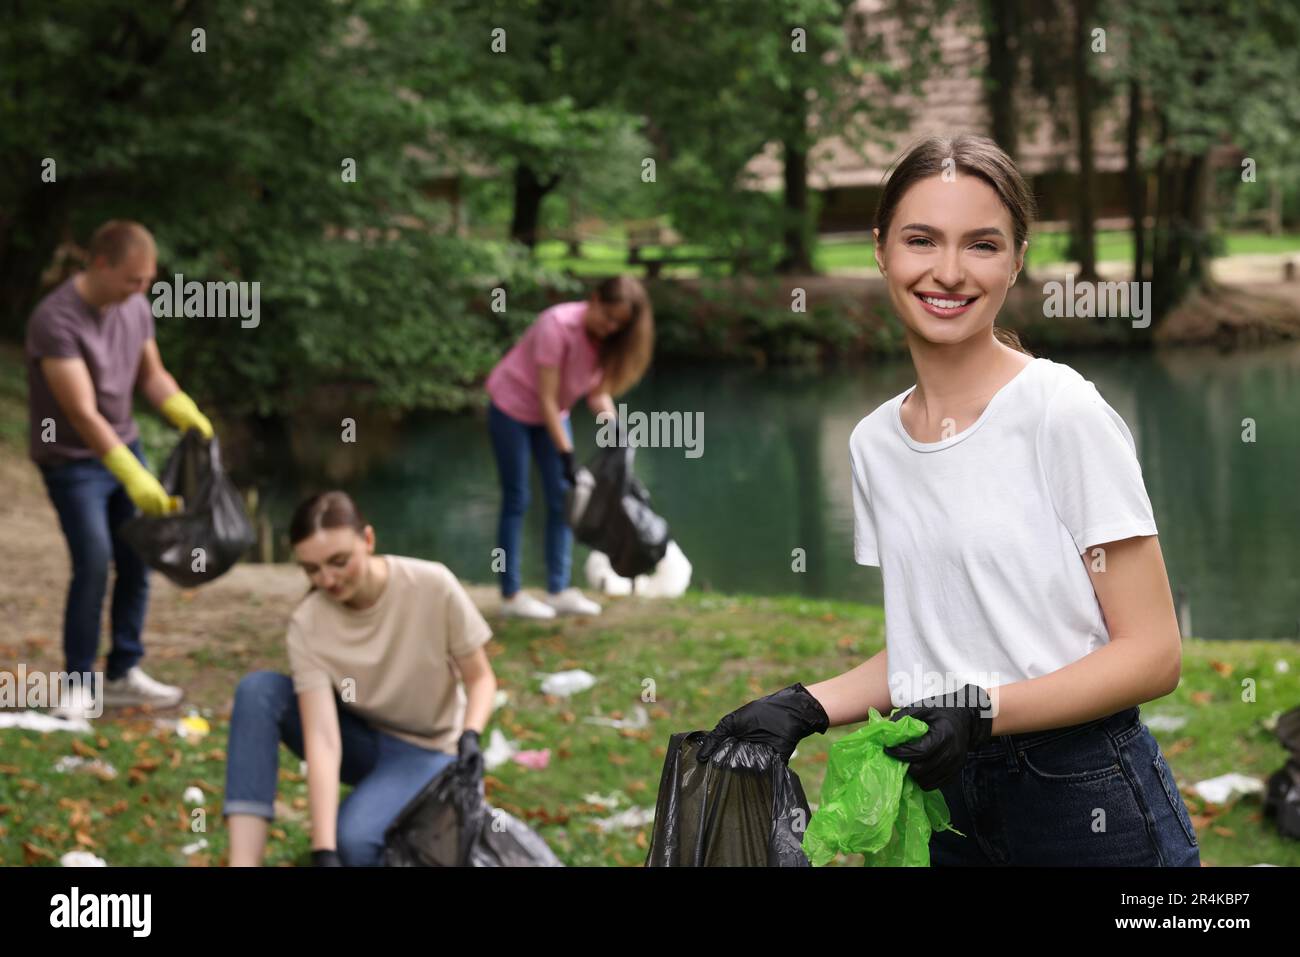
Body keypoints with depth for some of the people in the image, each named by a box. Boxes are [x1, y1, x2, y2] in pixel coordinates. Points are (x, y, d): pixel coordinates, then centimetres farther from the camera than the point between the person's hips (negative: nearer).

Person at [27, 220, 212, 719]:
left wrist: (188, 414, -8)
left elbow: (151, 374, 12)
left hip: (124, 446, 6)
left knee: (137, 561, 4)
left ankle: (123, 674, 17)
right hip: (72, 459, -6)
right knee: (93, 562, -13)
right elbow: (83, 413, -29)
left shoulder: (135, 307, -3)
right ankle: (78, 684, 1)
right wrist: (135, 478, -34)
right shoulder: (56, 320, -25)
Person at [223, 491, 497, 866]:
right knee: (258, 690, -26)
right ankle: (243, 864, -31)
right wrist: (323, 853, -40)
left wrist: (470, 736, -31)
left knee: (352, 842, -33)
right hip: (360, 740, 3)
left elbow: (480, 678, -10)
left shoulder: (432, 586, -23)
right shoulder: (307, 625, -20)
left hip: (426, 750, -3)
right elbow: (322, 740, -29)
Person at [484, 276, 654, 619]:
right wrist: (566, 454, -30)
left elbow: (599, 394, -7)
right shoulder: (558, 325, -30)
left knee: (561, 498, 2)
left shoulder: (606, 339, -10)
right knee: (517, 500, -3)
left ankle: (558, 590, 5)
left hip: (552, 414, 7)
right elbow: (547, 397, -28)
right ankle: (511, 595, 2)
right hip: (512, 408, -7)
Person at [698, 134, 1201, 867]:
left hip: (1090, 809, -5)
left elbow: (1153, 654, -13)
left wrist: (981, 712, -22)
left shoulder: (1064, 411, -12)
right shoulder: (875, 442, 7)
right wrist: (807, 708, -1)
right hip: (947, 801, 5)